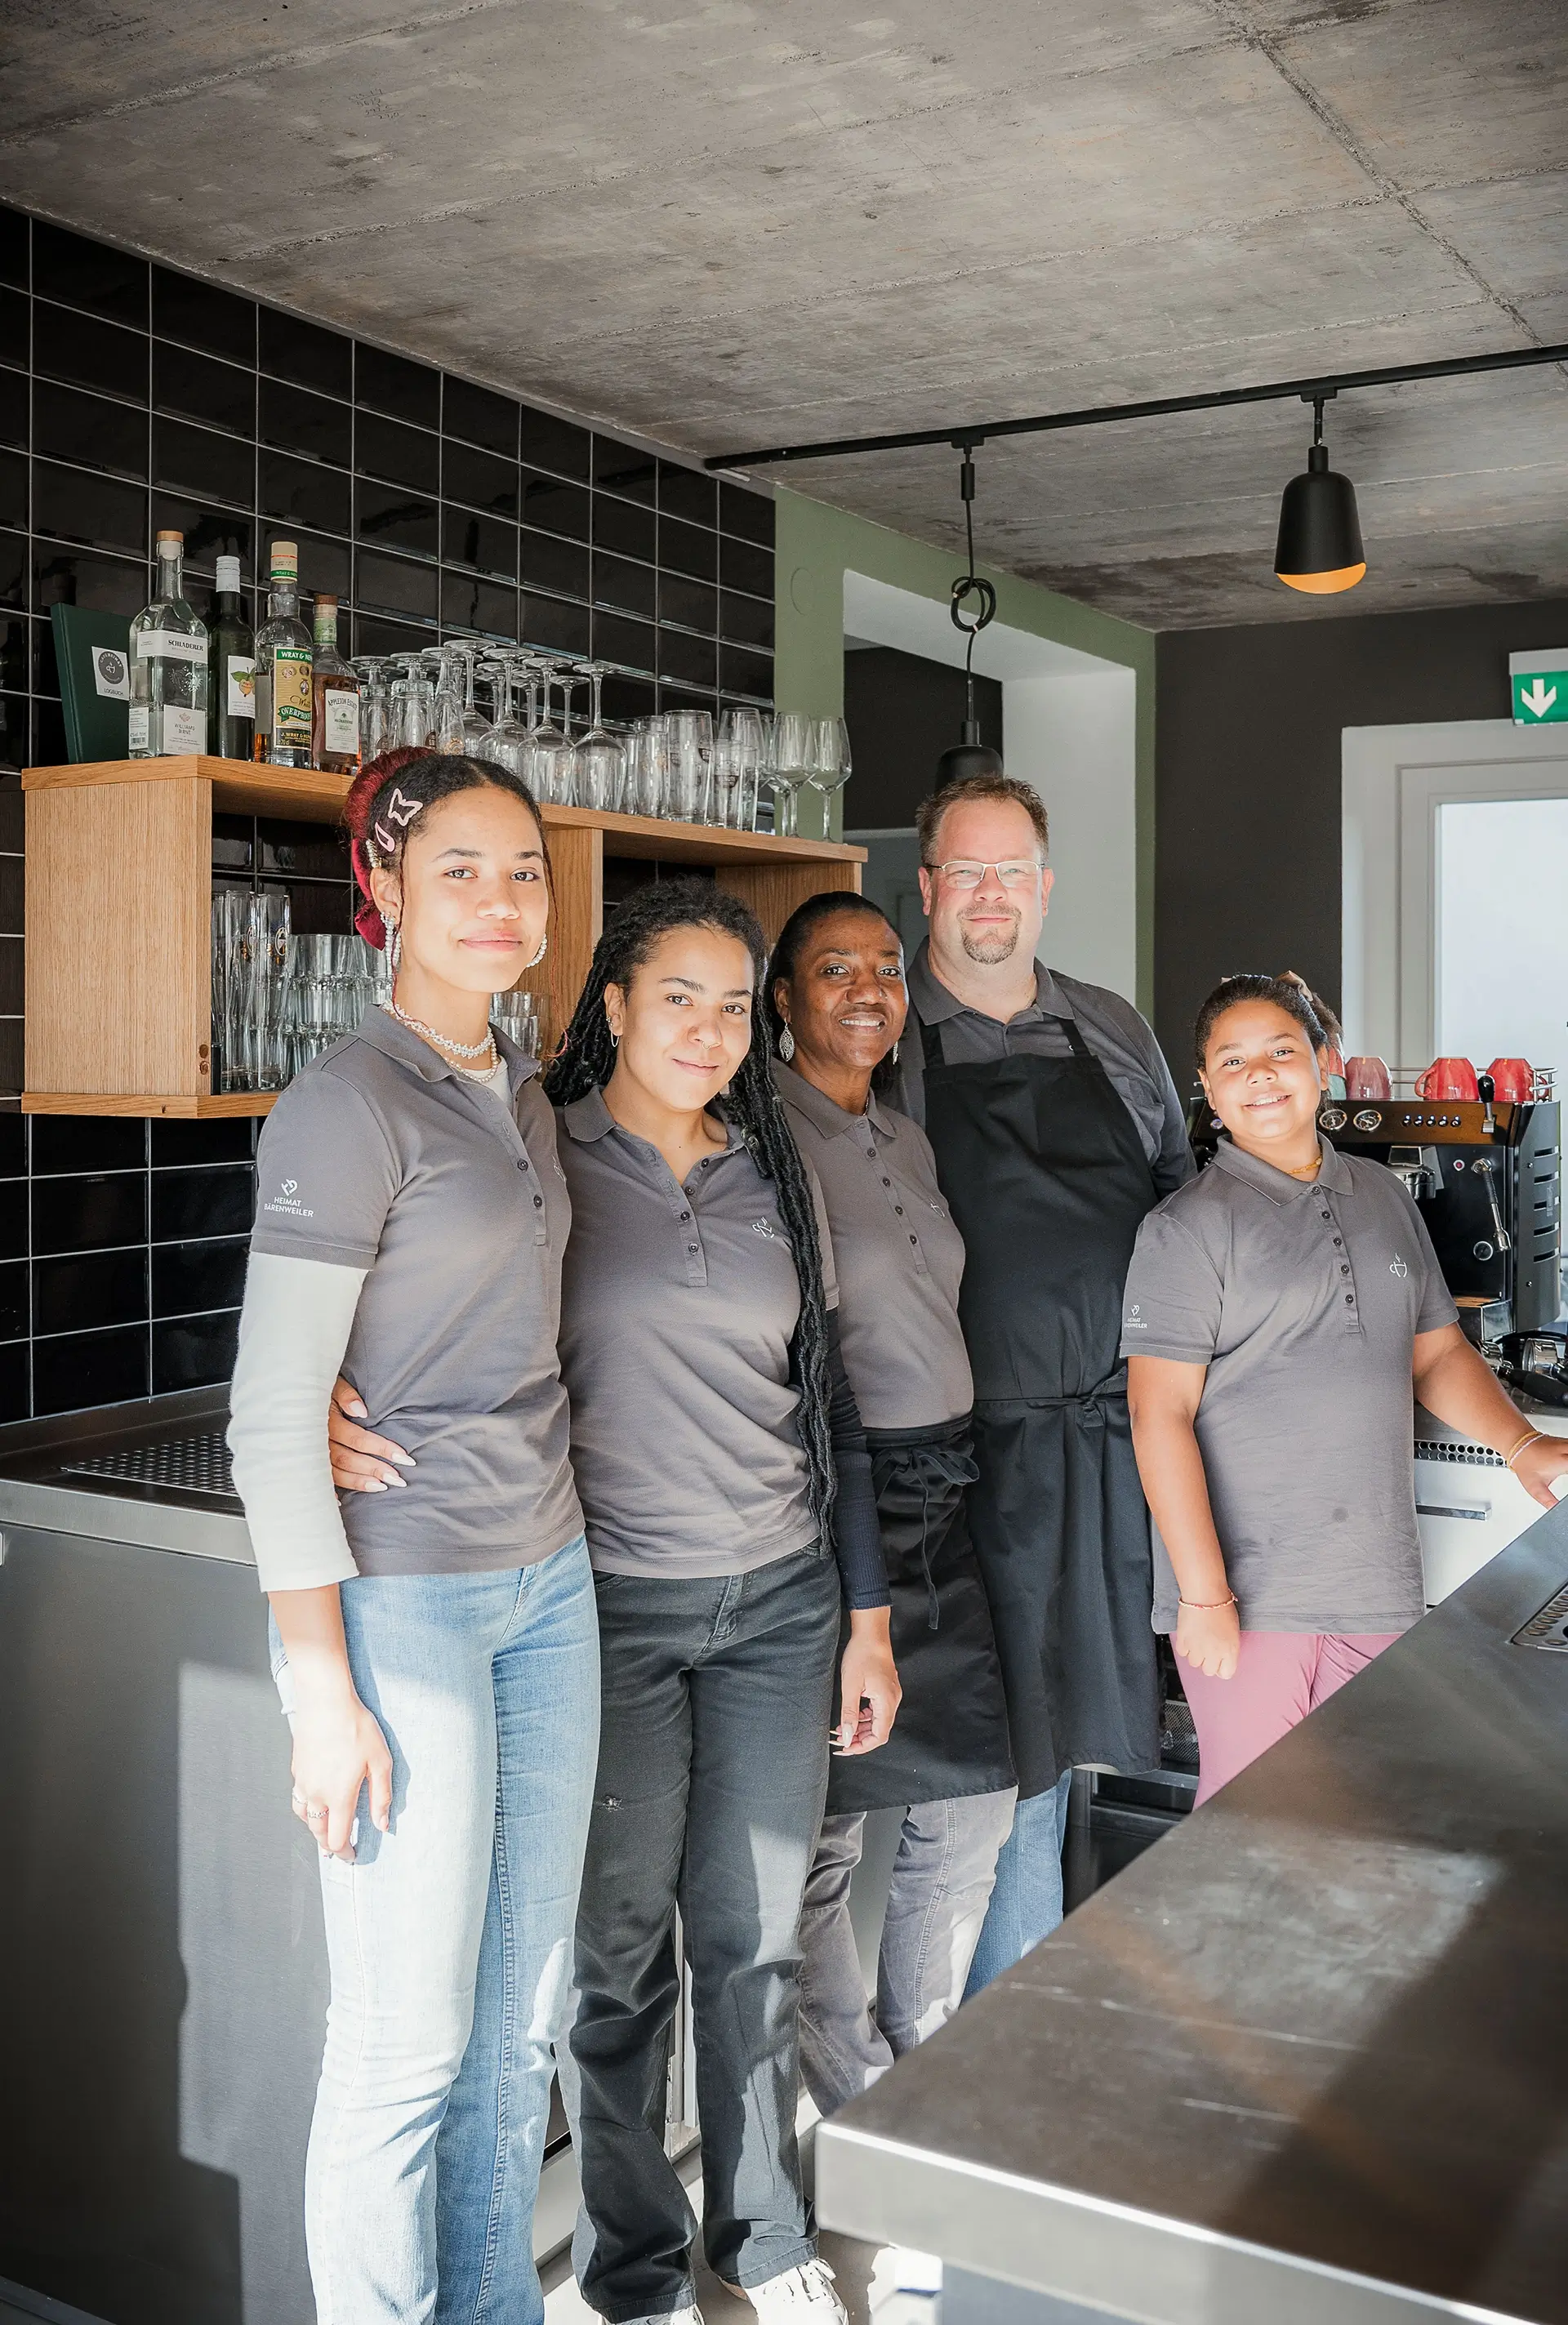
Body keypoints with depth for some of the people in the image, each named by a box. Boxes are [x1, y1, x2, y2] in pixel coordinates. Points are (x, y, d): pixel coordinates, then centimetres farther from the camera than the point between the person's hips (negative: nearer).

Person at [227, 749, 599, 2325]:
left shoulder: (521, 1097, 10)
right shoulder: (348, 1103, -14)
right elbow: (270, 1418, -16)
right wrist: (321, 1693, -16)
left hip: (547, 1584, 8)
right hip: (403, 1600, -8)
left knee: (526, 2012, 16)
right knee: (408, 2043, 3)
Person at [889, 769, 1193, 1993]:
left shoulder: (1117, 1034, 12)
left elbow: (1178, 1197, 19)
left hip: (1108, 1437, 5)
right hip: (969, 1449, -4)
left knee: (1065, 1717, 14)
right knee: (998, 1752, 0)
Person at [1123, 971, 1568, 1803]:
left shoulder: (1382, 1196, 12)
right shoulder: (1186, 1228, -6)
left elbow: (1436, 1351, 19)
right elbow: (1160, 1415, -12)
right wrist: (1204, 1598, -17)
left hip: (1378, 1581, 5)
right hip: (1248, 1590, -5)